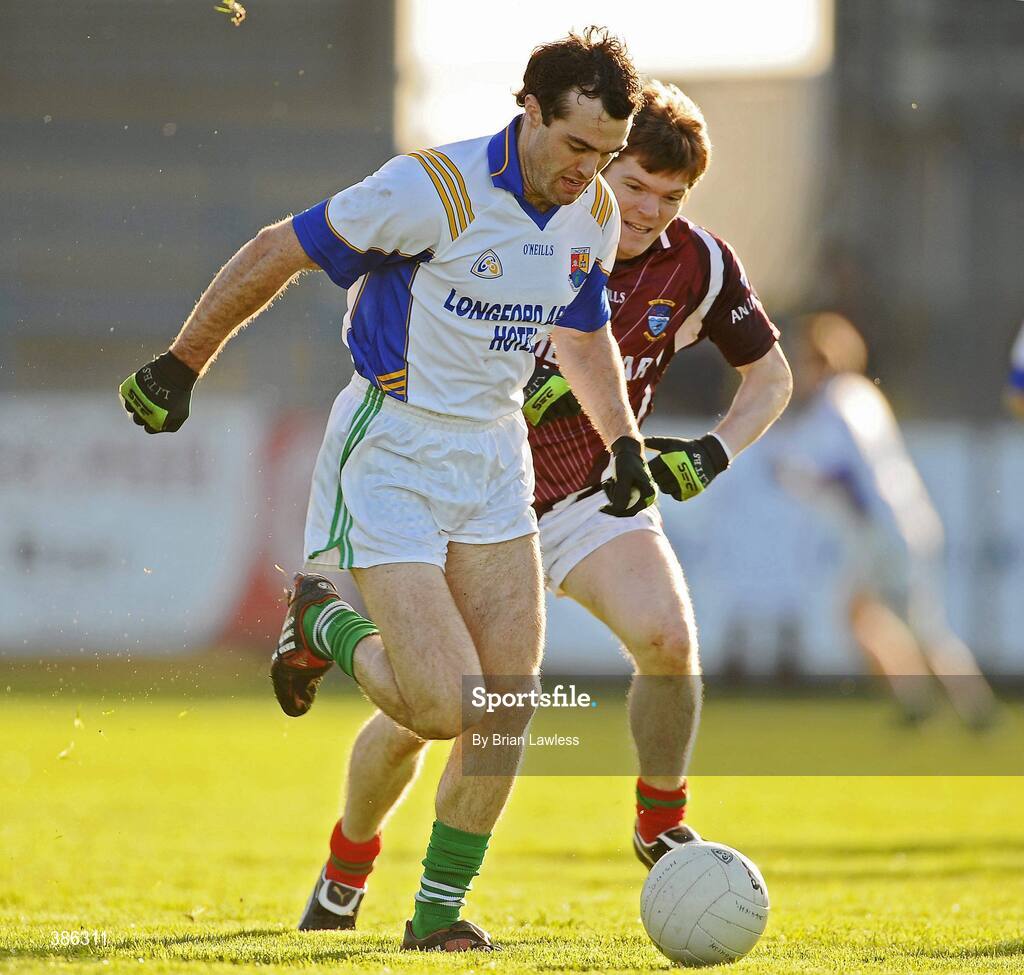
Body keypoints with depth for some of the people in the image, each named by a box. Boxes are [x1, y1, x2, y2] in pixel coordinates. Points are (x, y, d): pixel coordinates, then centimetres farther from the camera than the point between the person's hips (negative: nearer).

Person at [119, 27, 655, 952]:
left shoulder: (595, 214, 1)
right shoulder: (433, 189, -22)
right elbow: (277, 252, -12)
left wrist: (623, 439, 9)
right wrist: (183, 364, -5)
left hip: (494, 458, 7)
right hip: (391, 453, -7)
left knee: (507, 702, -2)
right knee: (442, 707, -15)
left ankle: (441, 908, 13)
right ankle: (324, 626, 16)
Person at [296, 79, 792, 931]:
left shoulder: (699, 264, -10)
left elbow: (770, 372, 6)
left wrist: (714, 454, -12)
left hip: (596, 497, 1)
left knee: (667, 634, -29)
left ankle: (661, 823, -6)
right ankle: (353, 854, 29)